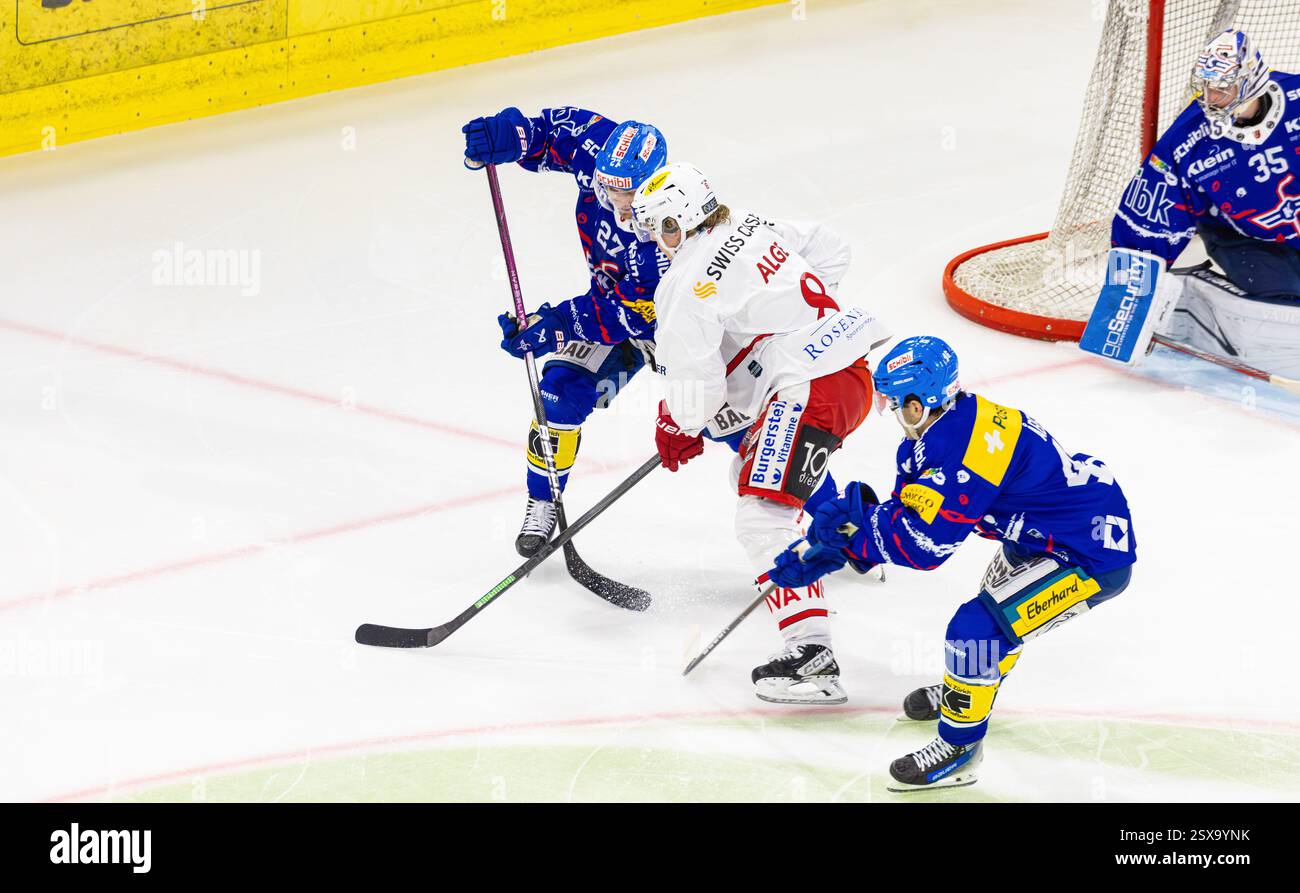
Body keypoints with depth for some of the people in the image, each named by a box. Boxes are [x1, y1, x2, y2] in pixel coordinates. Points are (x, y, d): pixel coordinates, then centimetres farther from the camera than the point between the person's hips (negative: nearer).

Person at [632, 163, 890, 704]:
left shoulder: (686, 287, -13)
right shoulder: (756, 229, 12)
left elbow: (694, 386, -10)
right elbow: (831, 254, 23)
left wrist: (677, 429, 11)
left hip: (810, 390, -10)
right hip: (851, 361, 10)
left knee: (763, 516, -16)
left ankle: (812, 654, -30)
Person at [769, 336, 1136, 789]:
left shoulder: (961, 451, -29)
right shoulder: (960, 420, 2)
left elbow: (922, 544, -27)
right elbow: (904, 514, 9)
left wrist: (857, 513, -13)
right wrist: (820, 556, 6)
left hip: (1097, 555, -11)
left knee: (978, 628, -16)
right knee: (999, 596, 32)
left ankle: (959, 749, 2)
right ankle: (969, 689, 55)